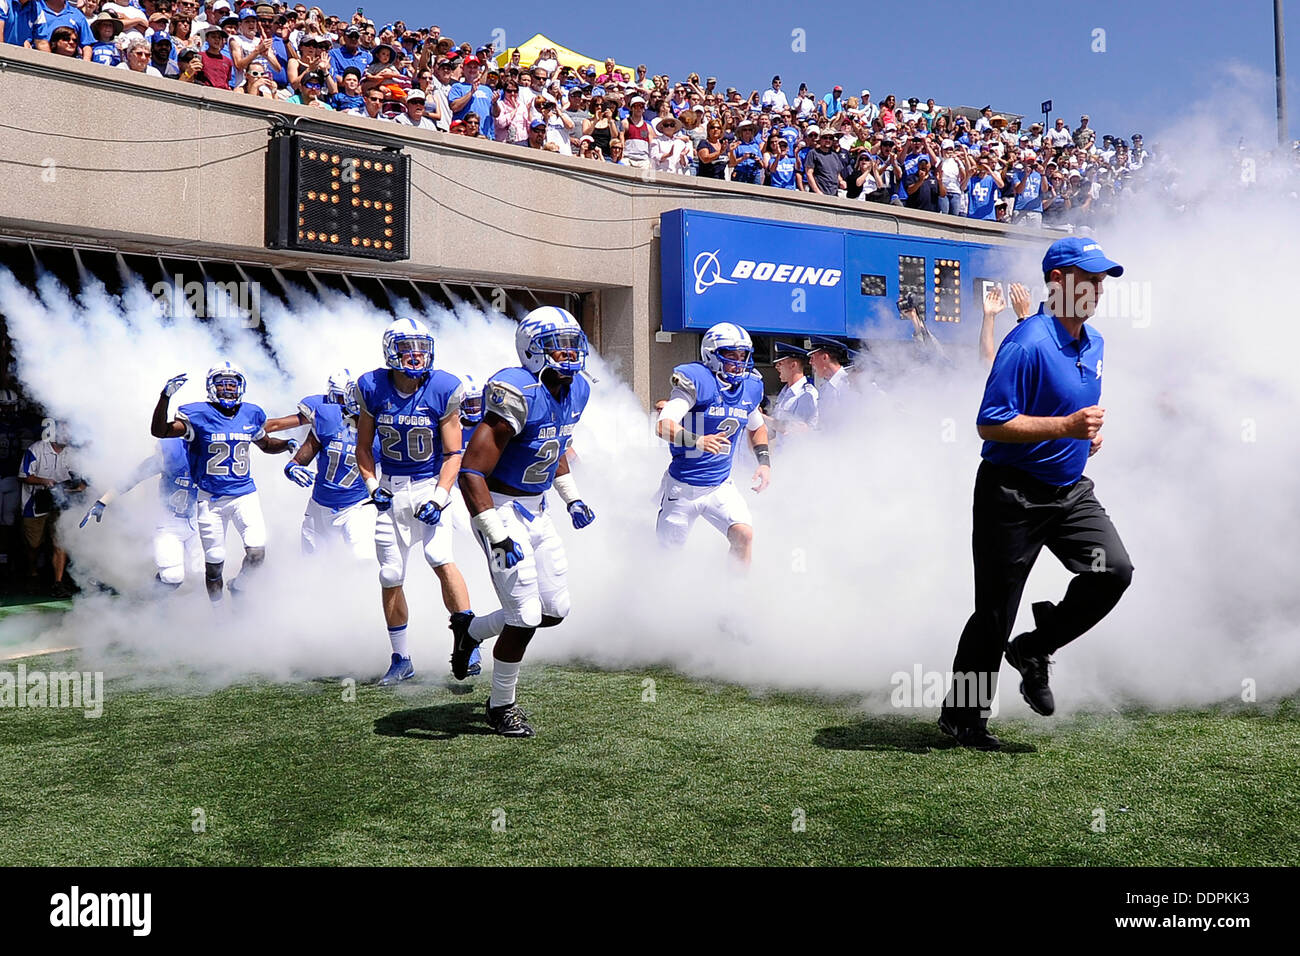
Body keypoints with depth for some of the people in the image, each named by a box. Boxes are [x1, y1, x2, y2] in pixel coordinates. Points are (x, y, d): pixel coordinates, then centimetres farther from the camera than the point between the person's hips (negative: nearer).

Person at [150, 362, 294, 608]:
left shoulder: (251, 414, 4)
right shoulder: (198, 415, -8)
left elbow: (266, 445, 19)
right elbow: (159, 431, -17)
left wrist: (287, 445, -1)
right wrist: (165, 397, -29)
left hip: (245, 494, 2)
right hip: (211, 499, -2)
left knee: (257, 554, -12)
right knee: (214, 563, 6)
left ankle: (238, 587, 20)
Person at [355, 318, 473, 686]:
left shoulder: (443, 390, -10)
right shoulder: (374, 389, -4)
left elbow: (453, 453, -6)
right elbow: (363, 447, 9)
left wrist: (439, 499, -16)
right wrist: (372, 486, -5)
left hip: (430, 486, -3)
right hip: (391, 490, 3)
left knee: (440, 558, -24)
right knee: (390, 576, 5)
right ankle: (401, 659, 20)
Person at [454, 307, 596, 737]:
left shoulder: (577, 389, 2)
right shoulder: (518, 394, -24)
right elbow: (471, 474, -26)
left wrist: (572, 499, 17)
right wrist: (497, 537, -28)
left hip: (537, 509, 8)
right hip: (500, 508, -8)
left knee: (555, 610, 9)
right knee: (526, 617, -7)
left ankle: (470, 631, 33)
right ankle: (501, 707, 16)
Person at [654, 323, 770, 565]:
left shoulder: (749, 388, 3)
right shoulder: (697, 381, -17)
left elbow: (757, 428, 23)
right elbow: (662, 425, -28)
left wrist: (764, 461, 8)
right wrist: (697, 441, -44)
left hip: (720, 486, 5)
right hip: (683, 488, -4)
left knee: (744, 535, -18)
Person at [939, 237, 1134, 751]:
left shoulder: (1094, 343, 10)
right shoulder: (1028, 343, -18)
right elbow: (991, 424, -22)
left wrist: (1090, 430, 6)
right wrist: (1066, 426, -25)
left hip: (1070, 490, 8)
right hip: (1013, 492, -7)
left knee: (1114, 570, -10)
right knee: (996, 612, 0)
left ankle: (1034, 649, 14)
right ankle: (962, 716, 19)